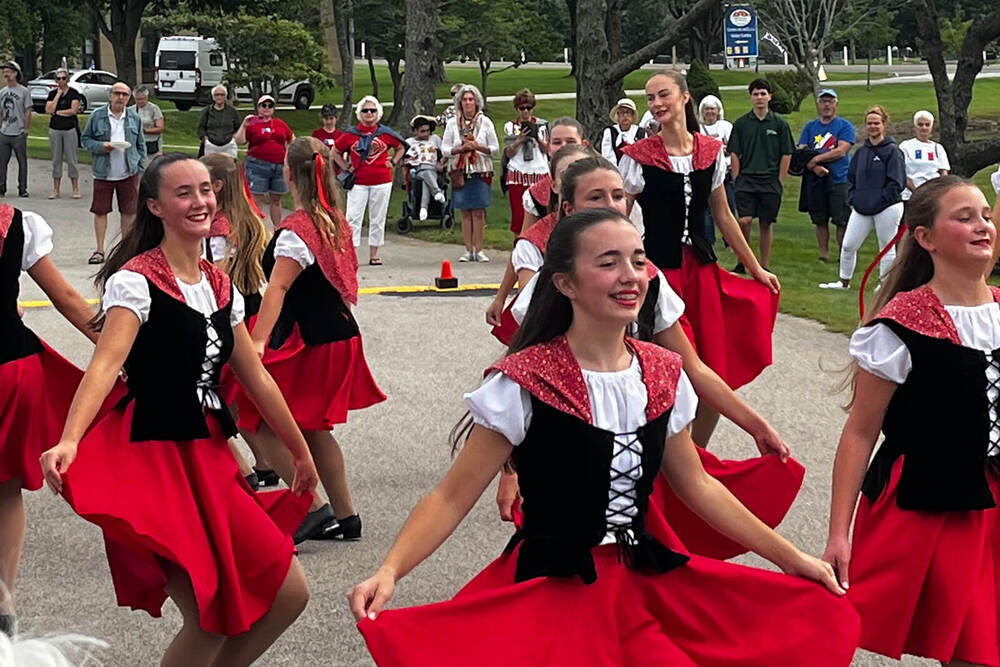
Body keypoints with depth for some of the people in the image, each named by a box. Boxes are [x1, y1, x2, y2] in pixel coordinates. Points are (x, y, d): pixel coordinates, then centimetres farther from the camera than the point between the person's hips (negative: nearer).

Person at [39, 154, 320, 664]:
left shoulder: (221, 288, 11)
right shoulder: (135, 282, -12)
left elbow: (257, 379, 19)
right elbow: (106, 364, -27)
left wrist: (301, 452, 24)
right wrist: (69, 441, -43)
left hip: (209, 456, 8)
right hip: (156, 456, -8)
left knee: (287, 595, 6)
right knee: (208, 624, -10)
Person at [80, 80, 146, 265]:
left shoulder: (134, 118, 6)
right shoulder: (98, 115, -1)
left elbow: (141, 145, 12)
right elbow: (85, 139, 4)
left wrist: (140, 168, 6)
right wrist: (101, 146, -14)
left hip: (129, 173, 2)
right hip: (103, 173, -2)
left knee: (129, 211, 6)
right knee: (100, 211, 1)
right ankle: (100, 250, 9)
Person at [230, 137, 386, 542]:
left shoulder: (295, 231, -19)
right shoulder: (335, 222, 8)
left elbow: (278, 287, -30)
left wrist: (257, 343, -38)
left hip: (308, 344, -9)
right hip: (338, 336, 9)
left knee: (264, 425, -4)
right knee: (312, 431, 18)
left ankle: (313, 508, -9)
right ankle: (345, 517, 21)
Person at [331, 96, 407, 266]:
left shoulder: (385, 133, 4)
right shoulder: (351, 134, 1)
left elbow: (401, 147, 20)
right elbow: (334, 152, 13)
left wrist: (393, 163, 7)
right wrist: (346, 168, 5)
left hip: (381, 182, 1)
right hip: (358, 183, -1)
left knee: (378, 219, 6)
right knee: (353, 217, -7)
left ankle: (374, 255, 15)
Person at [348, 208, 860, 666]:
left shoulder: (663, 376, 4)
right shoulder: (524, 385, -12)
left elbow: (697, 487, 16)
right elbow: (453, 497, -12)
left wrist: (791, 559, 16)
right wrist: (389, 570, -28)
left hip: (646, 579, 6)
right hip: (554, 589, -6)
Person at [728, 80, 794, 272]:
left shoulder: (780, 124, 3)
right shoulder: (741, 123, 4)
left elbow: (786, 155, 4)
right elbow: (734, 153, 6)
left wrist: (780, 181, -1)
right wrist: (737, 179, -1)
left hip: (770, 182, 0)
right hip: (746, 180, 0)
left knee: (766, 224, 5)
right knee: (744, 221, -11)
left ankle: (764, 267, 13)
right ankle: (742, 262, 3)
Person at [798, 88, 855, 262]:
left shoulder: (844, 126, 2)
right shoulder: (810, 127, 14)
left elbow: (841, 151, -10)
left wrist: (815, 159, -10)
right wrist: (814, 167, -14)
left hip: (839, 180, -4)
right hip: (815, 181, 4)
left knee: (842, 221, -8)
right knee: (820, 221, 8)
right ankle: (824, 255, 16)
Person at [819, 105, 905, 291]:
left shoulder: (892, 151, -7)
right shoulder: (861, 152, 12)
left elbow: (897, 183, -11)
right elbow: (851, 177, 21)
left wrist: (880, 200, -13)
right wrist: (853, 199, 8)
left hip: (887, 209, -6)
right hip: (861, 209, 6)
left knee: (887, 248, 3)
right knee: (848, 245, 5)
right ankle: (844, 281, 19)